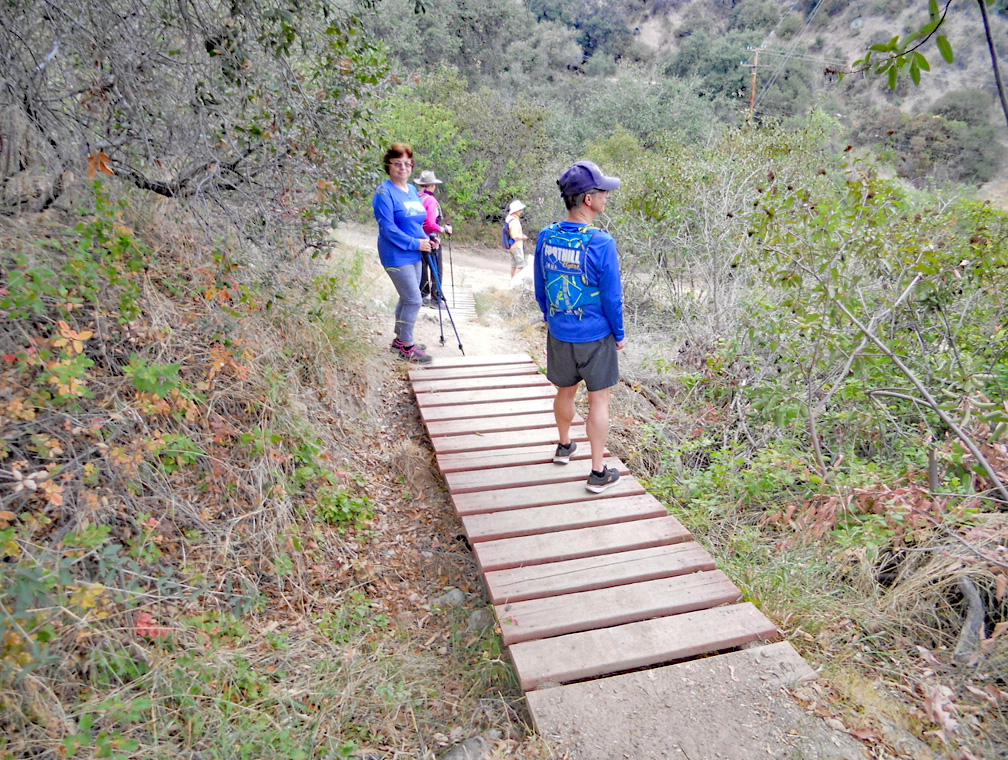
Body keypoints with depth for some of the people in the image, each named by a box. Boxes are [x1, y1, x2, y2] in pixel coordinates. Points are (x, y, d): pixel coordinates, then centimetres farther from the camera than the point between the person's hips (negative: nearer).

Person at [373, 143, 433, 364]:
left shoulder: (412, 189, 11)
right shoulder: (385, 192, -13)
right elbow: (387, 228, -19)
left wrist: (425, 239, 2)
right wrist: (415, 243, -18)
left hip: (413, 254, 8)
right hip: (397, 255, -8)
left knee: (407, 298, 16)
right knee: (414, 300, -7)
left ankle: (400, 340, 31)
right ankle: (407, 348, 6)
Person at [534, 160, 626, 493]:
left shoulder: (546, 237, -6)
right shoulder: (601, 243, -21)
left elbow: (540, 288, 5)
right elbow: (612, 297, -15)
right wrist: (619, 334, 0)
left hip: (559, 335, 5)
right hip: (596, 337, -5)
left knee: (565, 391, 23)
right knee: (599, 400, 8)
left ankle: (564, 446, 45)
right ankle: (598, 473, 17)